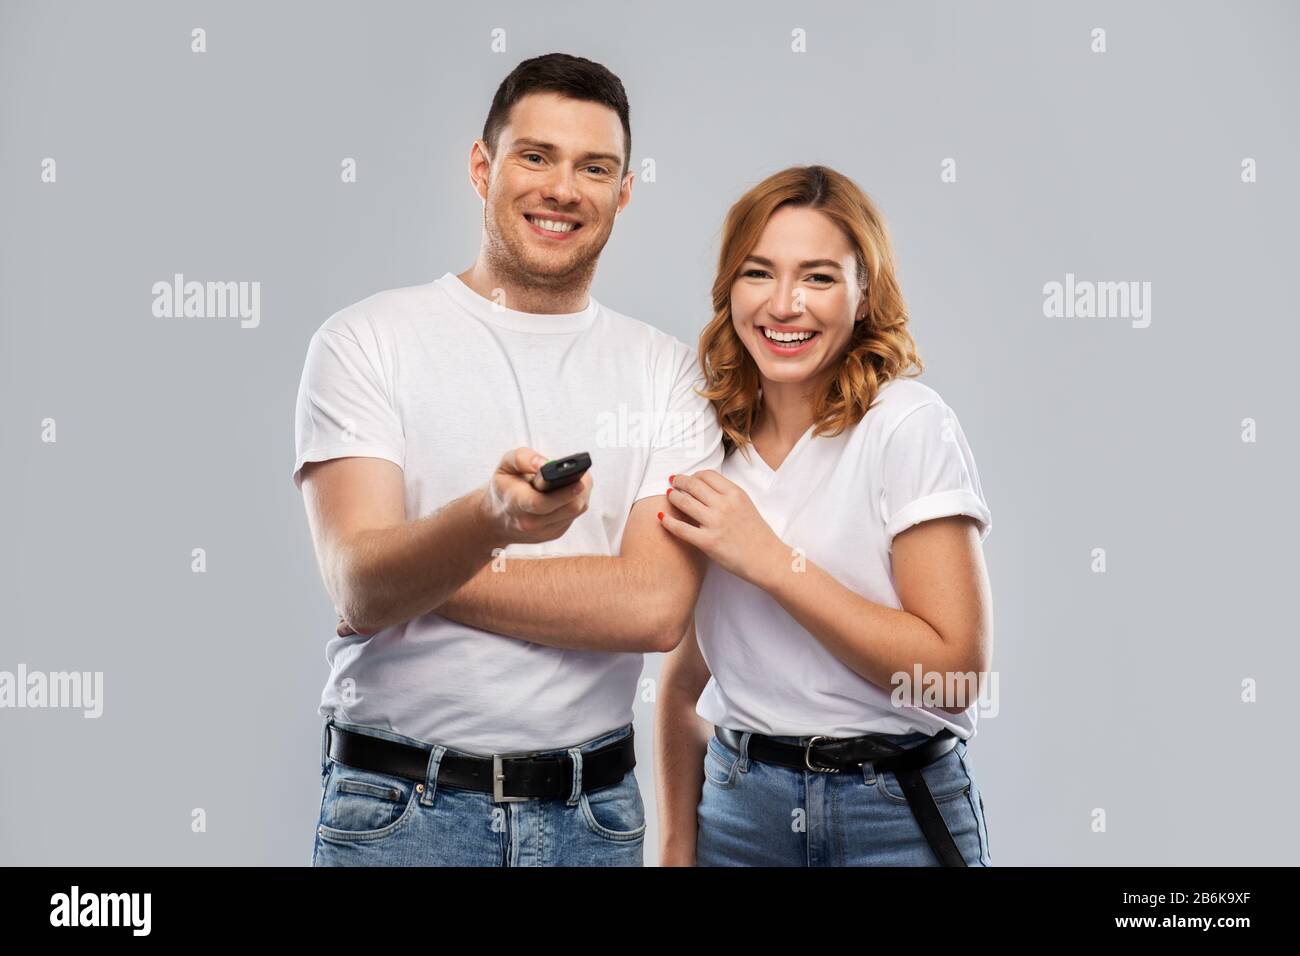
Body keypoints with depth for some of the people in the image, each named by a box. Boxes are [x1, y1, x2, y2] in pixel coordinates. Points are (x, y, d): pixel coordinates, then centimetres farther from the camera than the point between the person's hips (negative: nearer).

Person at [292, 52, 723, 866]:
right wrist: (488, 519, -37)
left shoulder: (667, 370, 1)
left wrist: (412, 576, -14)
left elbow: (656, 606, -11)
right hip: (398, 809, -2)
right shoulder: (365, 341, -5)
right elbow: (359, 588, -17)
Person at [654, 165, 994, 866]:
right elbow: (685, 683, 9)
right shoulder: (711, 444, 2)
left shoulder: (910, 425, -13)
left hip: (898, 818, -4)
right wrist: (678, 846, 3)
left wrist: (770, 560, -20)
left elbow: (954, 672, -19)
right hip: (738, 805, 4)